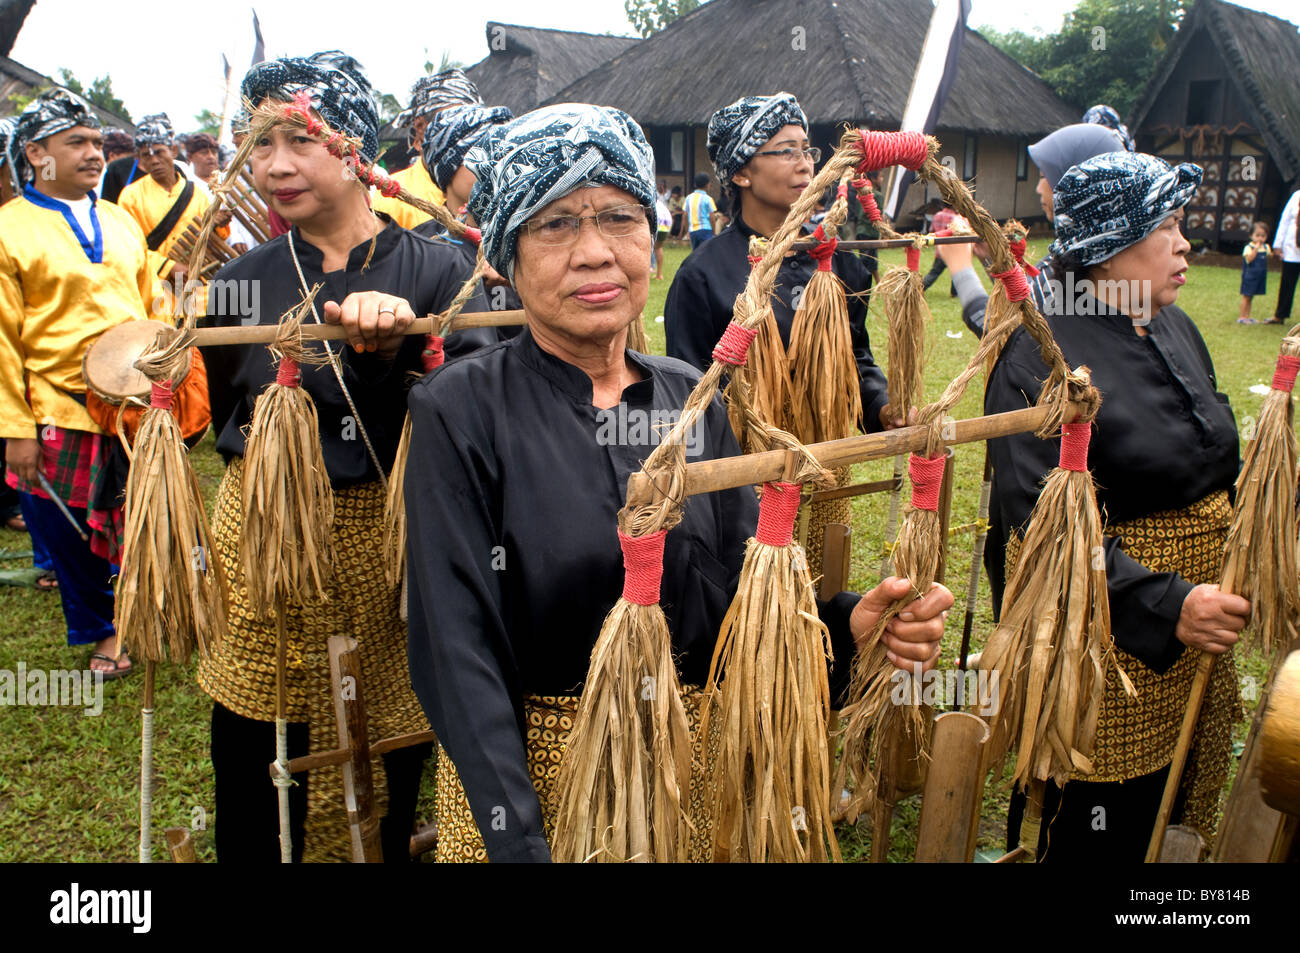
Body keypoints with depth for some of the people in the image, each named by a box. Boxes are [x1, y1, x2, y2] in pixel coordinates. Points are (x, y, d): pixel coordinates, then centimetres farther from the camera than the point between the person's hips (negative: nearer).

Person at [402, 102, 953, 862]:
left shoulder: (692, 400, -1)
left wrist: (847, 624, -18)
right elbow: (460, 652, -17)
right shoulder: (462, 410, -14)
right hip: (524, 772, -4)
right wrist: (519, 843, -23)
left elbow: (744, 594, 1)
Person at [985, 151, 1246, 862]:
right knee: (1099, 830, 5)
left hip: (1198, 624, 8)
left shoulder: (1176, 330, 7)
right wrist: (1165, 605, -32)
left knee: (1166, 805, 21)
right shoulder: (1040, 356, -20)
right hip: (1106, 634, -8)